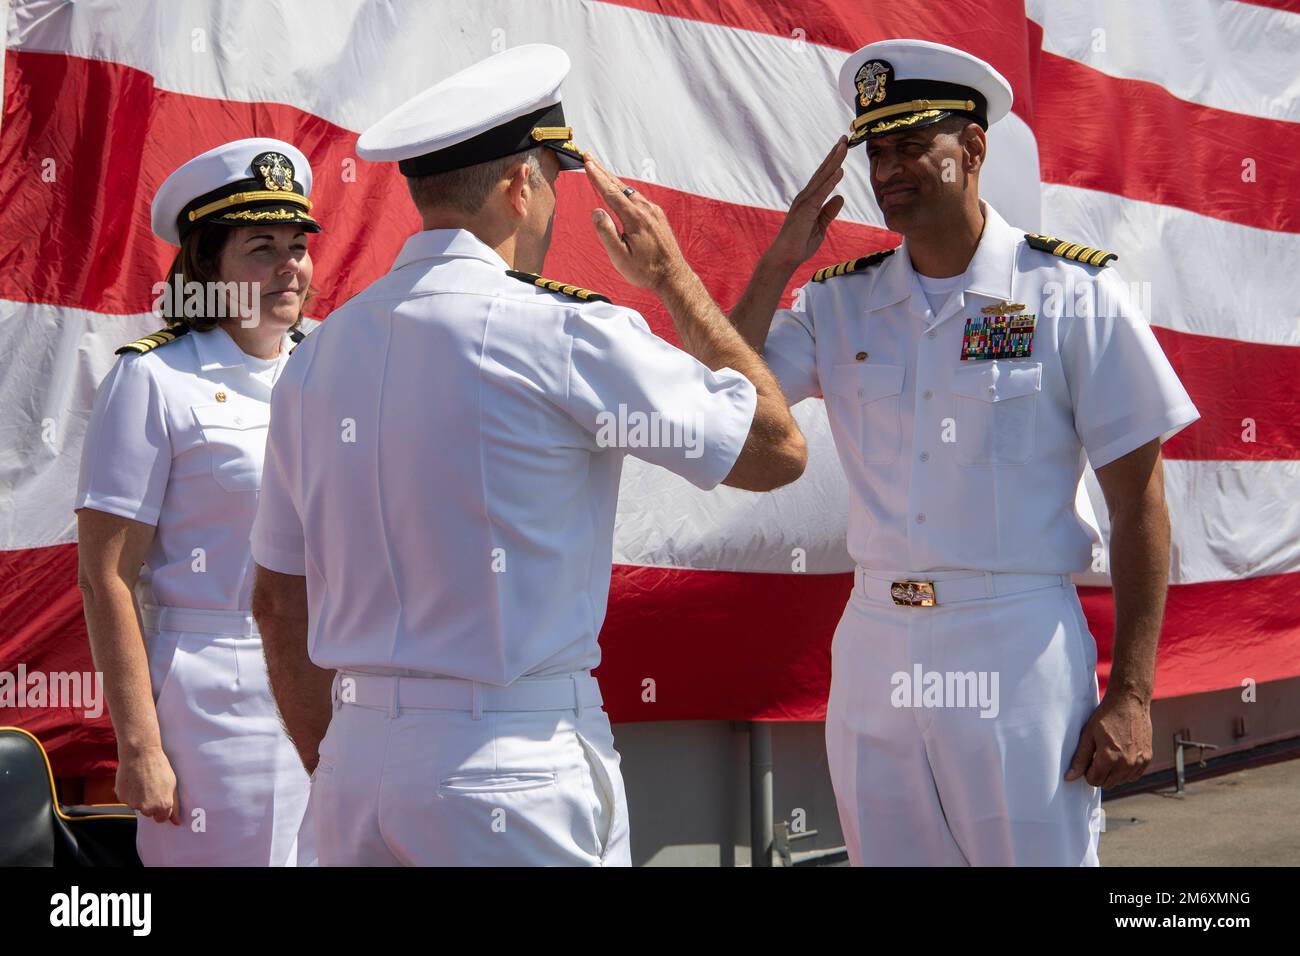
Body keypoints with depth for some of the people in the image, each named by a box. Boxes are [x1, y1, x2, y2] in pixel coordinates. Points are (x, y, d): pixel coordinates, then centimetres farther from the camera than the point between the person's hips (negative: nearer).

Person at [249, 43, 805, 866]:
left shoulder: (321, 352, 9)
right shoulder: (559, 333, -10)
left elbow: (279, 606, 14)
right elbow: (778, 449, -1)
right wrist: (672, 276, 8)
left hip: (356, 769, 6)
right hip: (515, 768, -6)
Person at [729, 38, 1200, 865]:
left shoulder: (1074, 295, -5)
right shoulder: (839, 304, 6)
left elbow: (1137, 503, -5)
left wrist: (1131, 695, -10)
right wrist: (781, 261, -4)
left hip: (1019, 650, -4)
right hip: (875, 651, 4)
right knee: (887, 852, 13)